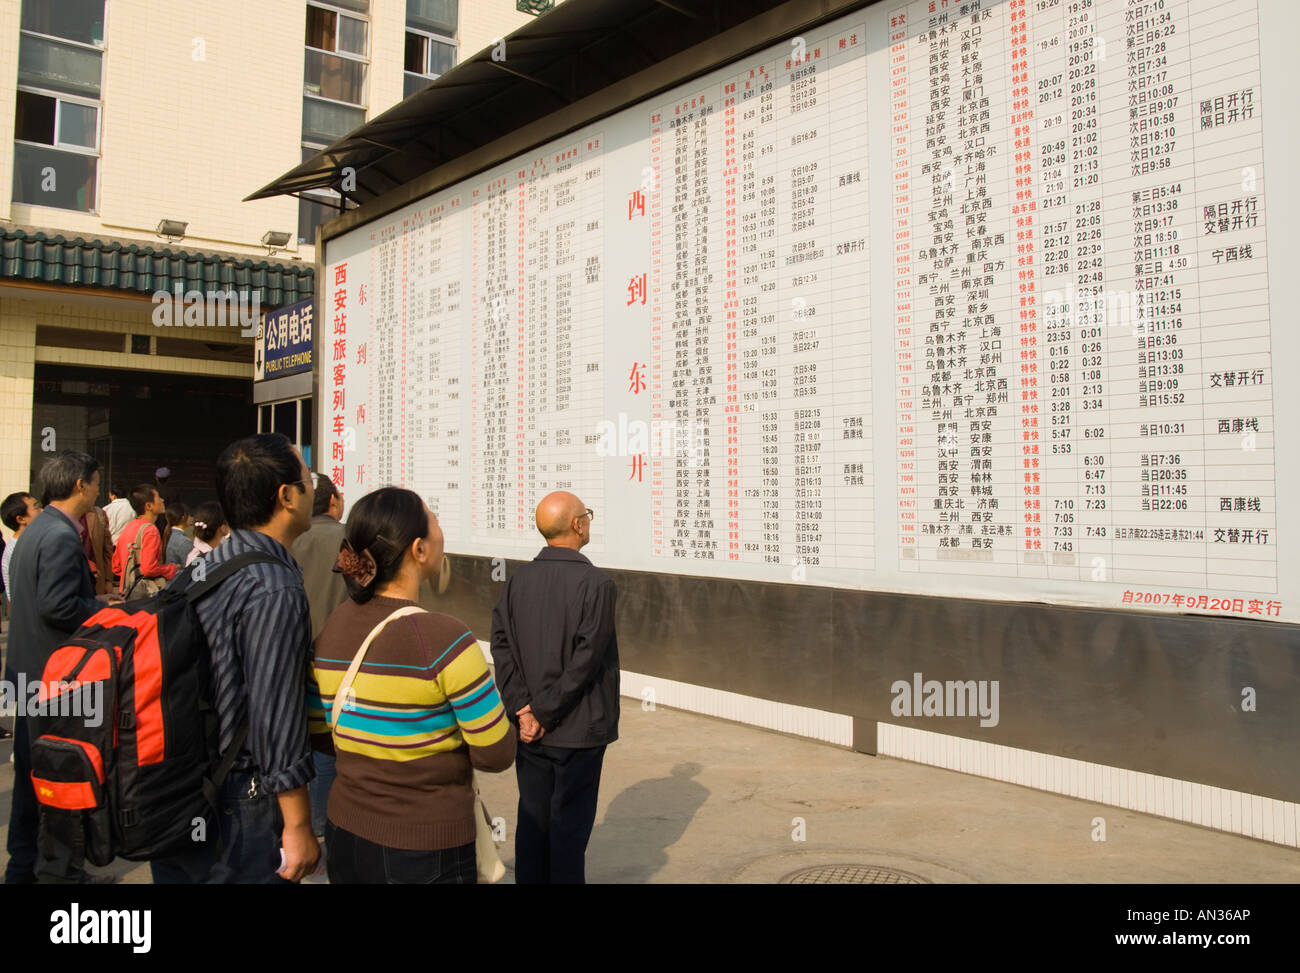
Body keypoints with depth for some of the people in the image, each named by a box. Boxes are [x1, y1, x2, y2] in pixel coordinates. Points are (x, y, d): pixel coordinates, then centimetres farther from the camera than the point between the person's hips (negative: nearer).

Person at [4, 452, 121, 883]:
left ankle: (23, 864, 27)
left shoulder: (35, 530, 13)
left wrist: (94, 601, 12)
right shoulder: (61, 536, -19)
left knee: (31, 773, 17)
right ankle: (56, 864, 9)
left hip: (30, 670, 10)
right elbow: (57, 606, -25)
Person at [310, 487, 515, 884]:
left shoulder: (332, 628, -4)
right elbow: (496, 755, -16)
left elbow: (318, 735, 7)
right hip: (428, 852, -6)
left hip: (347, 836, 6)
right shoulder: (444, 639, -22)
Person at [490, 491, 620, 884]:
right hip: (578, 730, -5)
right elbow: (585, 659, -19)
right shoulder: (596, 583, -15)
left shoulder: (519, 578, 1)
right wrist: (545, 713, -11)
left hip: (529, 725, 5)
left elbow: (501, 645, -4)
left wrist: (523, 708, -6)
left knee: (532, 818, 15)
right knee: (570, 823, 7)